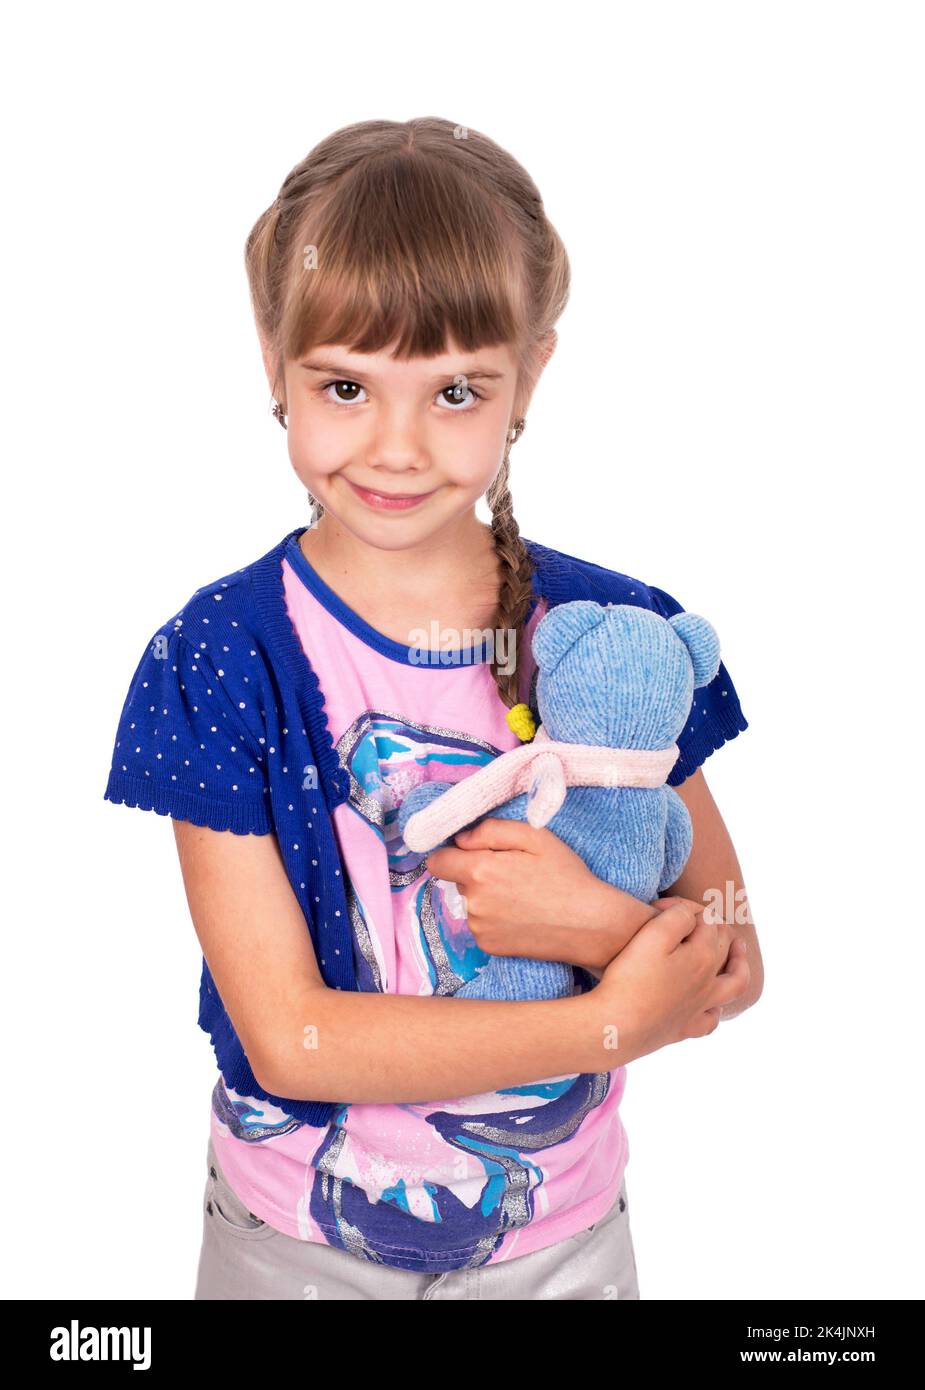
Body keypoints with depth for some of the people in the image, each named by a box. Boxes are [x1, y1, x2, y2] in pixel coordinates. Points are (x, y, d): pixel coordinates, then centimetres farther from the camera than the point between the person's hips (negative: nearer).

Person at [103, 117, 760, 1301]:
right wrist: (613, 1021, -23)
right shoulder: (219, 658, -19)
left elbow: (727, 968, -7)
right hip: (293, 1242, -1)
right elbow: (286, 1037, -20)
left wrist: (595, 921, -28)